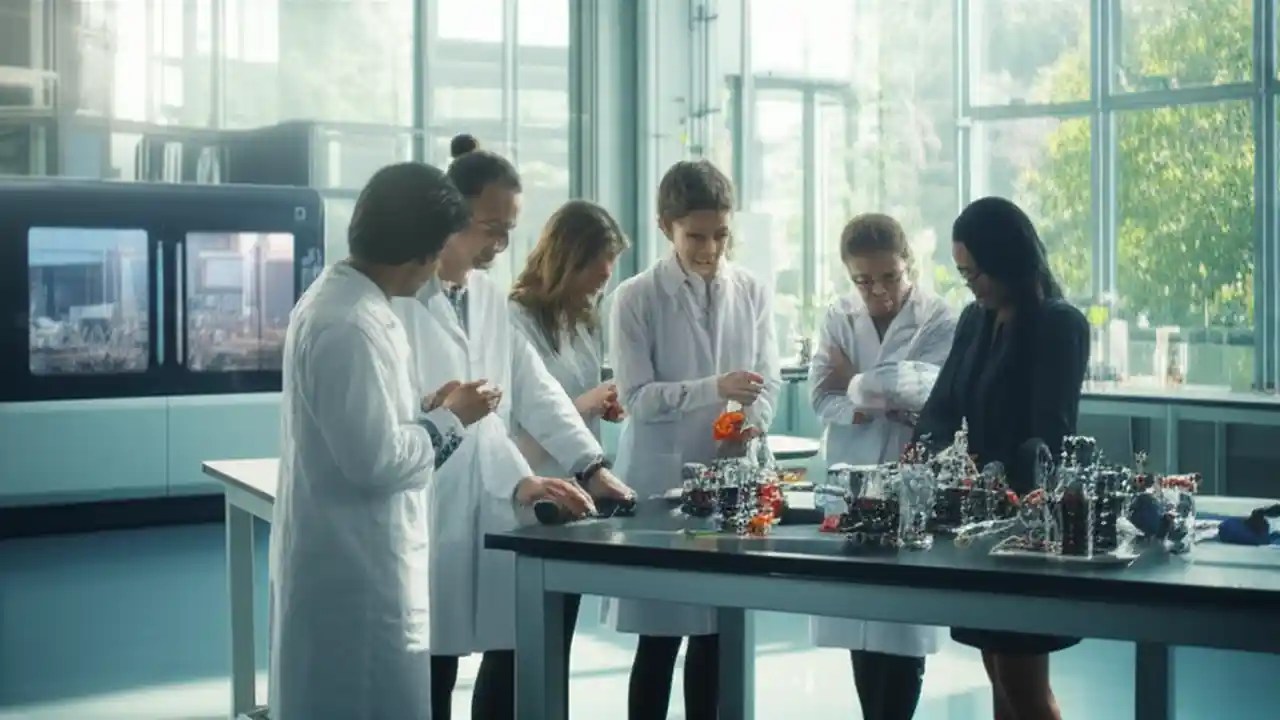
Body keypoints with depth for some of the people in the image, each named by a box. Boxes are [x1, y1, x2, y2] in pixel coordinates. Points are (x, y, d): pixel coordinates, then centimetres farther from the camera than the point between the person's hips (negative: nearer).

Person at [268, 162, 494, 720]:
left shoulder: (339, 300, 9)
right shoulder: (348, 325, -23)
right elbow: (376, 460, -24)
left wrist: (427, 411, 8)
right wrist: (449, 420, -10)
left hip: (350, 559, 10)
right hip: (354, 569, -10)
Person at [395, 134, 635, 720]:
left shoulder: (492, 299, 14)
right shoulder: (400, 296, -12)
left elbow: (535, 390, 10)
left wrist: (591, 466, -4)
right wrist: (520, 480, -27)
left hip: (490, 515, 7)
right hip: (427, 518, -7)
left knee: (513, 657, 7)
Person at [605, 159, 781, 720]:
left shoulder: (752, 293, 6)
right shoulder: (636, 299, -5)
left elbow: (768, 381, 6)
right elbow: (637, 398, -11)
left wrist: (753, 422, -16)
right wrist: (715, 388, -23)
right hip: (661, 482, -3)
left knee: (718, 639, 9)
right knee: (659, 639, 2)